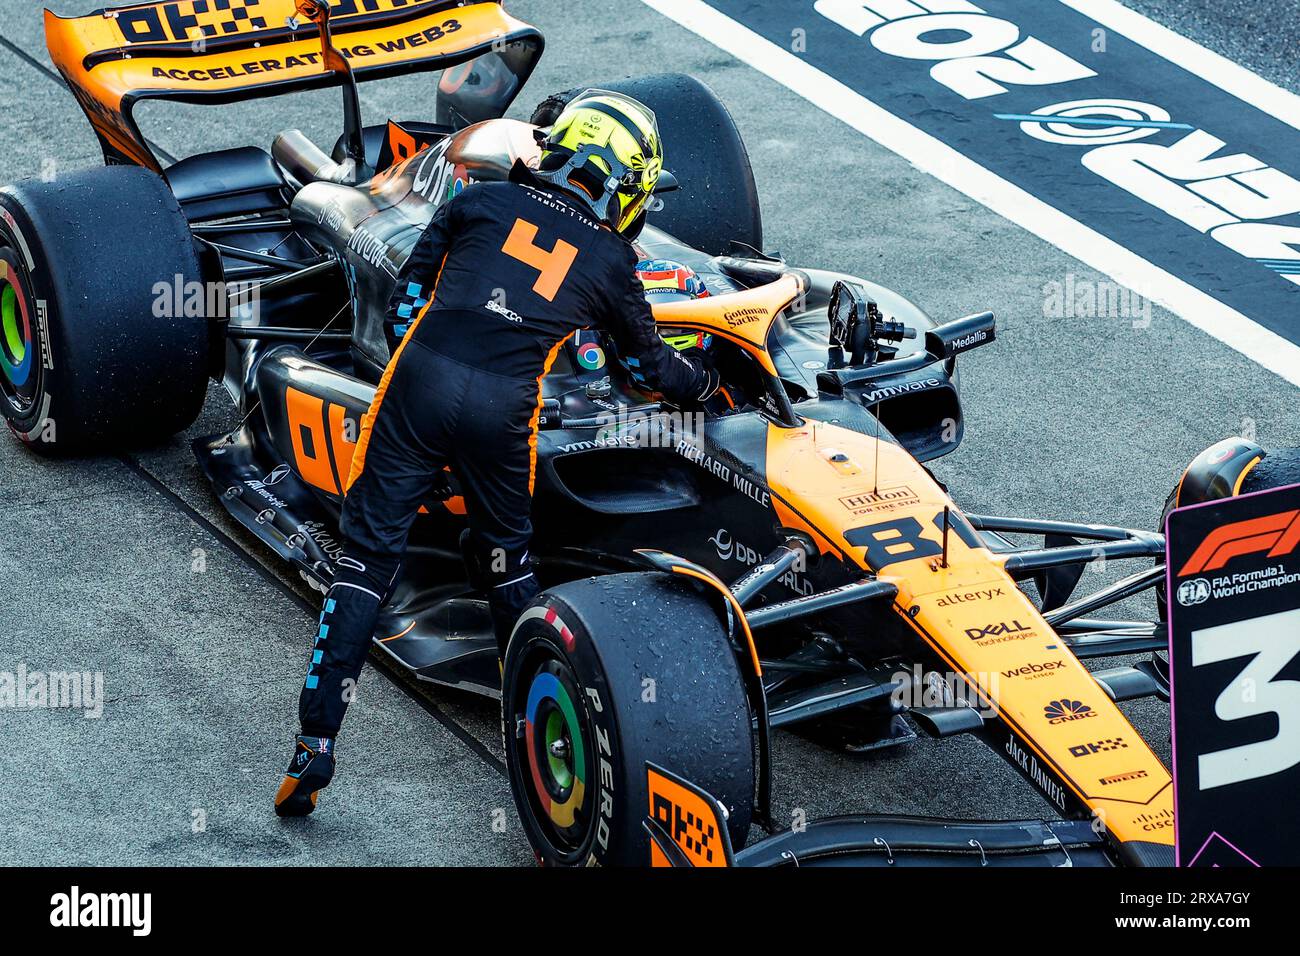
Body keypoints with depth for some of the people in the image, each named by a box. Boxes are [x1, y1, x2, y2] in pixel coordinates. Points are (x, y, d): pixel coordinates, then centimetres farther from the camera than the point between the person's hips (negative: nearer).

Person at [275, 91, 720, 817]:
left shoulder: (482, 201, 16)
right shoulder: (609, 259, 15)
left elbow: (407, 296, 17)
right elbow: (655, 366, 29)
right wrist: (711, 384, 48)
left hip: (418, 382, 0)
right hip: (501, 410, 0)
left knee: (367, 560, 2)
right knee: (508, 565, 22)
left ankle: (316, 749, -3)